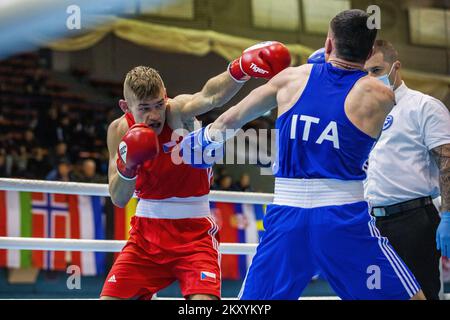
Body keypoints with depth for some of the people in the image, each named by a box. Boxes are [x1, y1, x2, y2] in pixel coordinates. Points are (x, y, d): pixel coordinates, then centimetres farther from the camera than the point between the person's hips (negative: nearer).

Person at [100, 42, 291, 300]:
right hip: (147, 231, 4)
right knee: (110, 298, 0)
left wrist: (240, 70, -65)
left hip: (194, 232, -4)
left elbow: (210, 97, -44)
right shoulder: (120, 130, -6)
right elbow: (118, 199, -10)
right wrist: (128, 166, -31)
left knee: (204, 299, -21)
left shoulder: (179, 111, -19)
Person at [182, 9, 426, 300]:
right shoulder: (380, 95, 2)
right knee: (410, 296, 5)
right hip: (345, 219, -3)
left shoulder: (291, 79, 9)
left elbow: (231, 120, 21)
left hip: (286, 216, 3)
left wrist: (207, 137, 40)